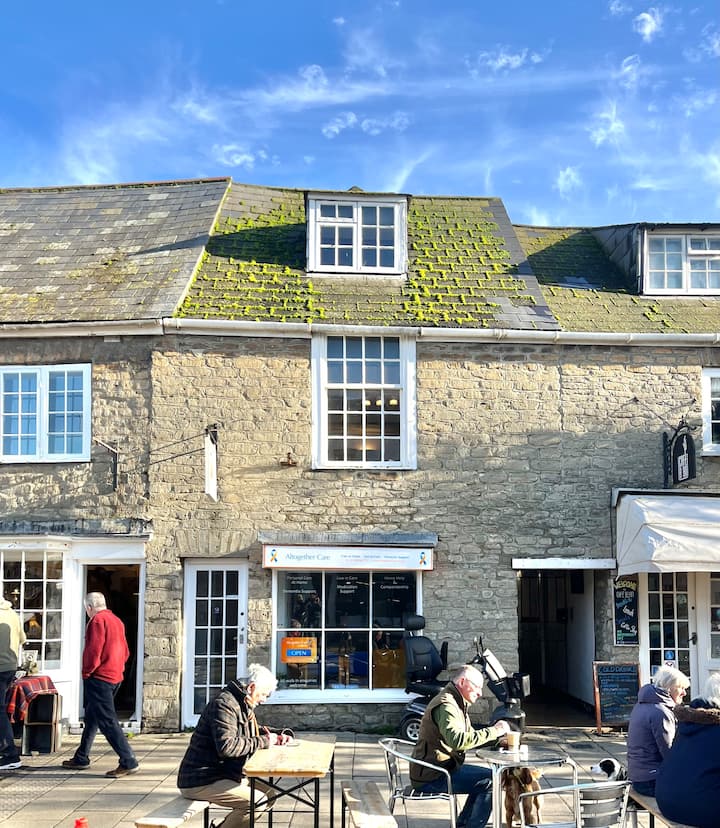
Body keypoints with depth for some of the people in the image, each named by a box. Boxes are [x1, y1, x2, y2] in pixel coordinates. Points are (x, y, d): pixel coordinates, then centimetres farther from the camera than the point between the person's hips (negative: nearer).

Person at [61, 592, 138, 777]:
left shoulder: (98, 620, -12)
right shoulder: (116, 620, 15)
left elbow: (94, 650, -19)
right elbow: (125, 651, 17)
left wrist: (87, 672, -7)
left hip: (99, 678, -10)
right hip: (115, 677, 10)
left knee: (107, 721, -10)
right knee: (92, 718, 20)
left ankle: (129, 762, -16)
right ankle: (81, 758, 29)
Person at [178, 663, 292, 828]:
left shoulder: (243, 706, 15)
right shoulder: (225, 704, -18)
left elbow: (254, 731, 31)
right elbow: (226, 746, -29)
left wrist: (275, 735, 11)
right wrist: (263, 741, -20)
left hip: (223, 775, 11)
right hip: (201, 782, -11)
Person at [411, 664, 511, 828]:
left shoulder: (457, 704, 17)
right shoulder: (446, 705, -19)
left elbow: (469, 736, 20)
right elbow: (457, 740, -33)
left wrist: (497, 737, 5)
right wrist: (493, 731, -27)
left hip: (438, 769, 11)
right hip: (431, 777, -11)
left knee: (486, 776, 18)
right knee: (490, 781, -16)